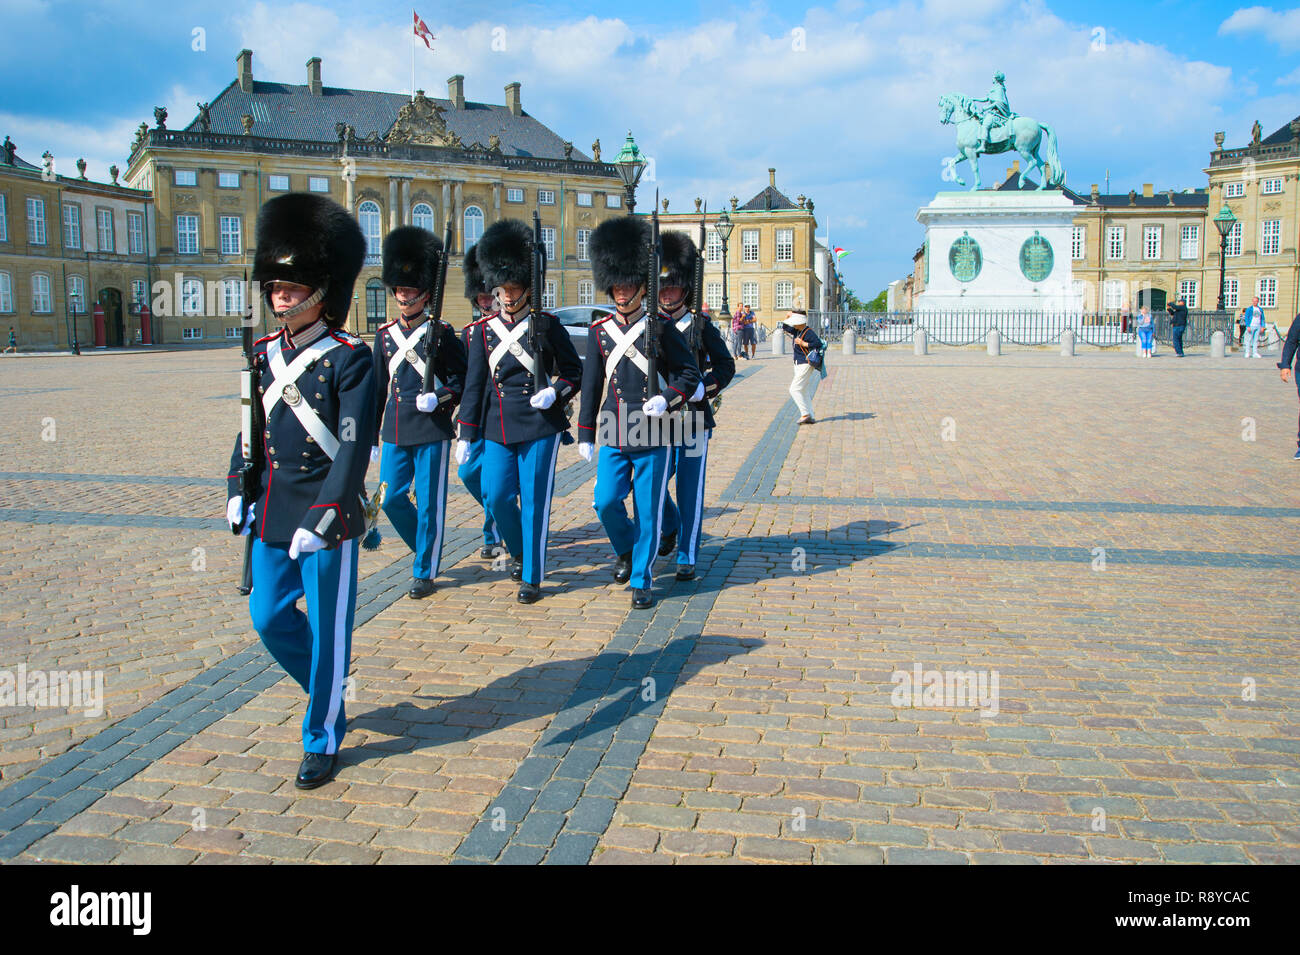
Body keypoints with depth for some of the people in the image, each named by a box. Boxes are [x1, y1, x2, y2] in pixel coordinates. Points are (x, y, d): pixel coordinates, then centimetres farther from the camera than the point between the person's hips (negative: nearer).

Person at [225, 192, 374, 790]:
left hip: (327, 516, -6)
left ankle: (323, 738, 21)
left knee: (327, 629, 5)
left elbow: (354, 448, -18)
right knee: (269, 617, 14)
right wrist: (238, 491, 15)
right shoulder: (265, 353, 7)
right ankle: (328, 690, 39)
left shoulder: (350, 358, -12)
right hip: (273, 515, 7)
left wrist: (320, 518, -23)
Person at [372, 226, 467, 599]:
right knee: (392, 499, 6)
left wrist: (439, 397, -19)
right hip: (394, 432, 5)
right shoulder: (385, 335, 9)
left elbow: (462, 378, 0)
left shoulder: (441, 333, -3)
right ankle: (426, 549, 30)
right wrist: (371, 436, 14)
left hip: (432, 431, -5)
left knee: (429, 503, 1)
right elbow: (377, 388, 14)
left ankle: (425, 572, 13)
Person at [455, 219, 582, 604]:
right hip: (498, 428, 3)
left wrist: (554, 391, -14)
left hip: (540, 426, -3)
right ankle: (519, 552, 32)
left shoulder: (547, 324, -1)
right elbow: (474, 384, 8)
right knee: (497, 498, 4)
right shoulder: (485, 329, 6)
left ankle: (532, 577, 12)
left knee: (534, 501, 0)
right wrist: (466, 435, 6)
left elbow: (573, 370, 7)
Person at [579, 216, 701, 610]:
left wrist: (667, 399, -16)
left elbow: (690, 373, 3)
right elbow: (591, 384, 10)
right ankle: (626, 549, 31)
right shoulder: (600, 330, 6)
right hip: (614, 436, 3)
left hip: (652, 435, -2)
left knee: (648, 510, 2)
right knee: (606, 502, 0)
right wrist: (585, 434, 8)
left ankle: (641, 580, 15)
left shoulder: (661, 327, -1)